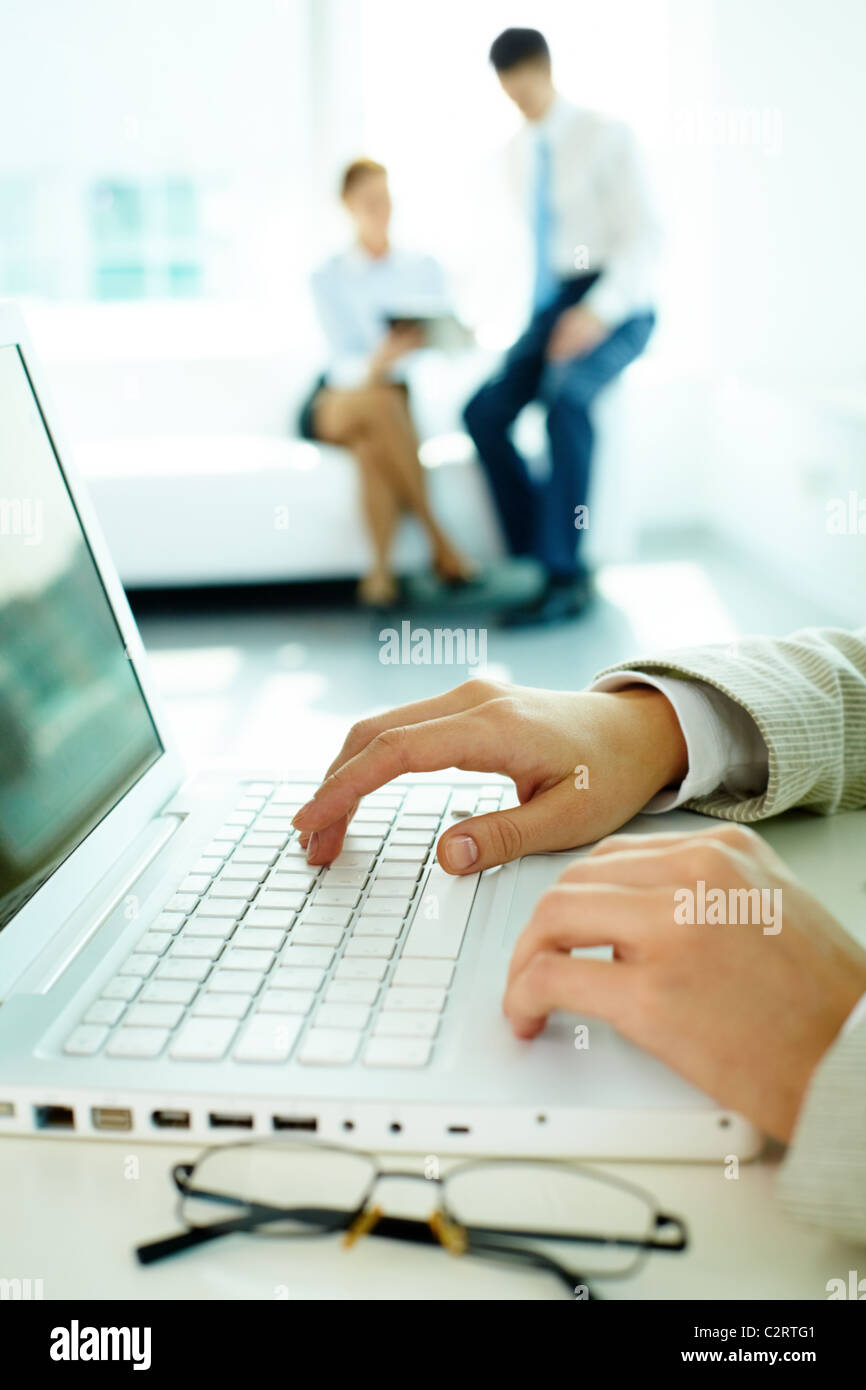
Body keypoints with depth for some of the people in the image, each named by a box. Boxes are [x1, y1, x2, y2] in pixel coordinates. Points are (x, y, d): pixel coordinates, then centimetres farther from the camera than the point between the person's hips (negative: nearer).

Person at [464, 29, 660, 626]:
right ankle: (536, 556, -12)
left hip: (616, 306, -6)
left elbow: (643, 235, -12)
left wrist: (598, 309, -26)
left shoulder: (605, 137, -3)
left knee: (566, 393, -35)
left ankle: (565, 575, -32)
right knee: (485, 411, -17)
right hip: (551, 306, 6)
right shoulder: (518, 152, 16)